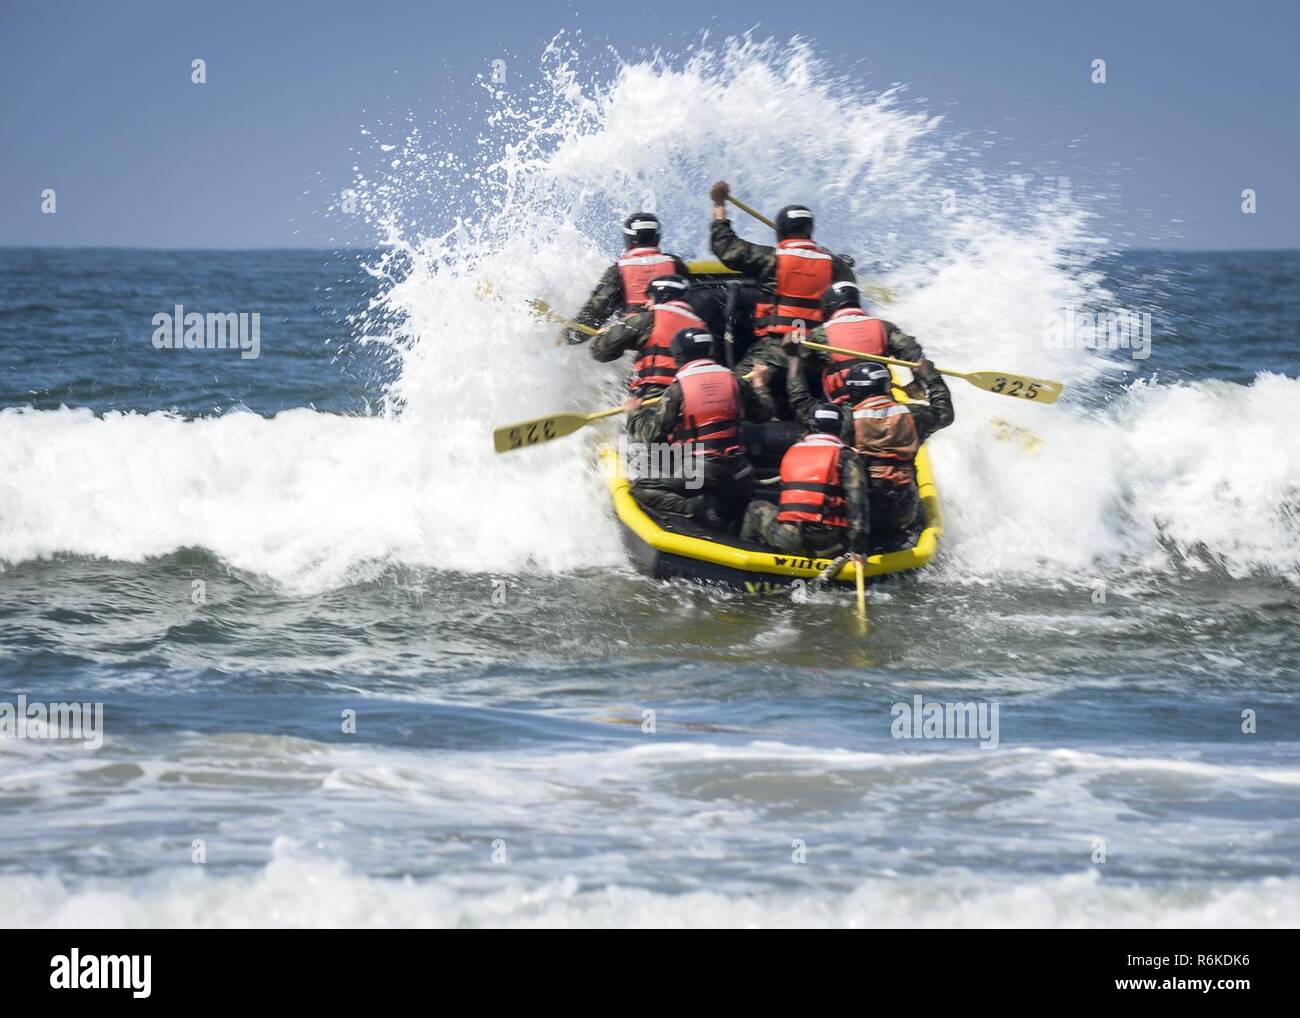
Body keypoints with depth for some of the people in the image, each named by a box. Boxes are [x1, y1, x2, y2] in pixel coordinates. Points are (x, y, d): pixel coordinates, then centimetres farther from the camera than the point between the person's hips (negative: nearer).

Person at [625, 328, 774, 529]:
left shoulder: (676, 391, -7)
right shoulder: (735, 382, 6)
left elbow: (650, 434, -5)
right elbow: (764, 412, 21)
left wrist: (635, 413, 15)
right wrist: (760, 386, 41)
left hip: (698, 472, -6)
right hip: (739, 474, 6)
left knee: (640, 489, 1)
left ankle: (696, 507, -19)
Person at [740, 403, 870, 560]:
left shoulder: (791, 451, 14)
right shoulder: (846, 455, 1)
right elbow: (857, 502, -10)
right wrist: (858, 548, -11)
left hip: (786, 541, 2)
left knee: (757, 508, 29)